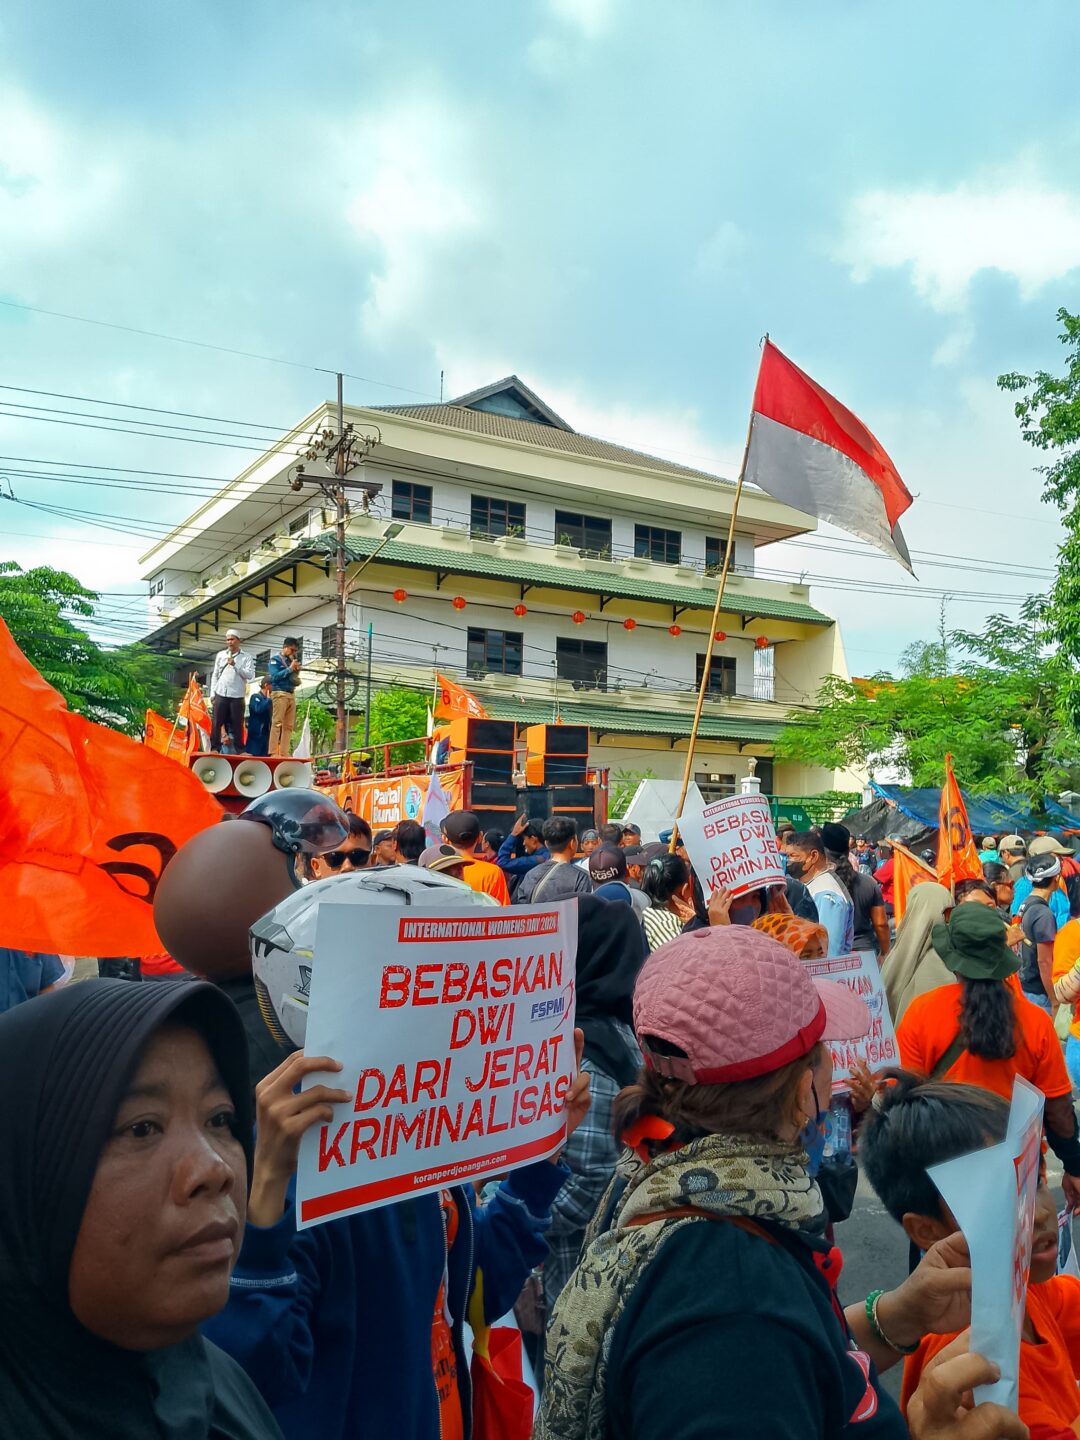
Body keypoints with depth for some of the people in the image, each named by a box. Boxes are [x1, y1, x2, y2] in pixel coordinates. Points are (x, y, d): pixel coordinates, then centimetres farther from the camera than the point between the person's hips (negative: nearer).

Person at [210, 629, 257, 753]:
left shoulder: (246, 657, 4)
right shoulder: (220, 655, 12)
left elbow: (250, 675, -7)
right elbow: (215, 675, 14)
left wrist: (235, 665, -13)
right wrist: (212, 693, 7)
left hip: (237, 696, -2)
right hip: (221, 695, 2)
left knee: (237, 724, 0)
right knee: (216, 723, 0)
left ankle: (239, 750, 6)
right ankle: (215, 747, 5)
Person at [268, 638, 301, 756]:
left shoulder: (291, 661, 20)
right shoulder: (275, 660, 4)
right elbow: (275, 676, -9)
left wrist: (297, 670, 3)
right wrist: (289, 669, -9)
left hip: (291, 695, 6)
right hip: (279, 693, -6)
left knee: (288, 726, 1)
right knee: (277, 723, -12)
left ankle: (284, 753, 0)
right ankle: (273, 753, -16)